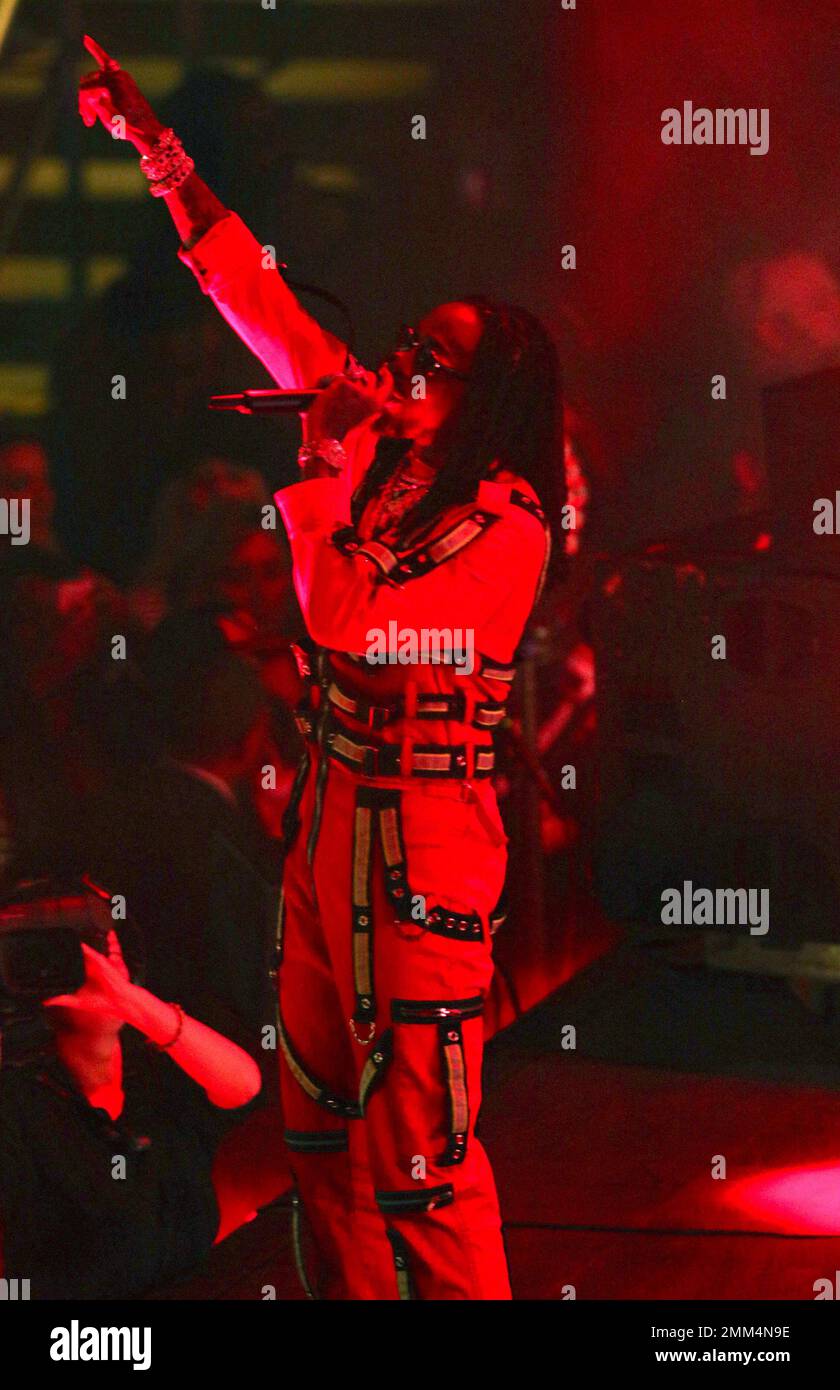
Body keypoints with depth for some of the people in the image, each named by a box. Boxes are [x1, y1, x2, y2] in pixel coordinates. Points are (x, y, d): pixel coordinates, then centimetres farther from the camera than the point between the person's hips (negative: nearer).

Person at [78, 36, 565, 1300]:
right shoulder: (387, 454, 6)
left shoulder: (506, 525, -13)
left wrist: (325, 464, -14)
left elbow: (346, 625, -21)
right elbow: (263, 302, 9)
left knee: (420, 1148, -4)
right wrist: (158, 148, 10)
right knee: (319, 1119, 14)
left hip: (421, 832, -8)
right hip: (330, 810, 8)